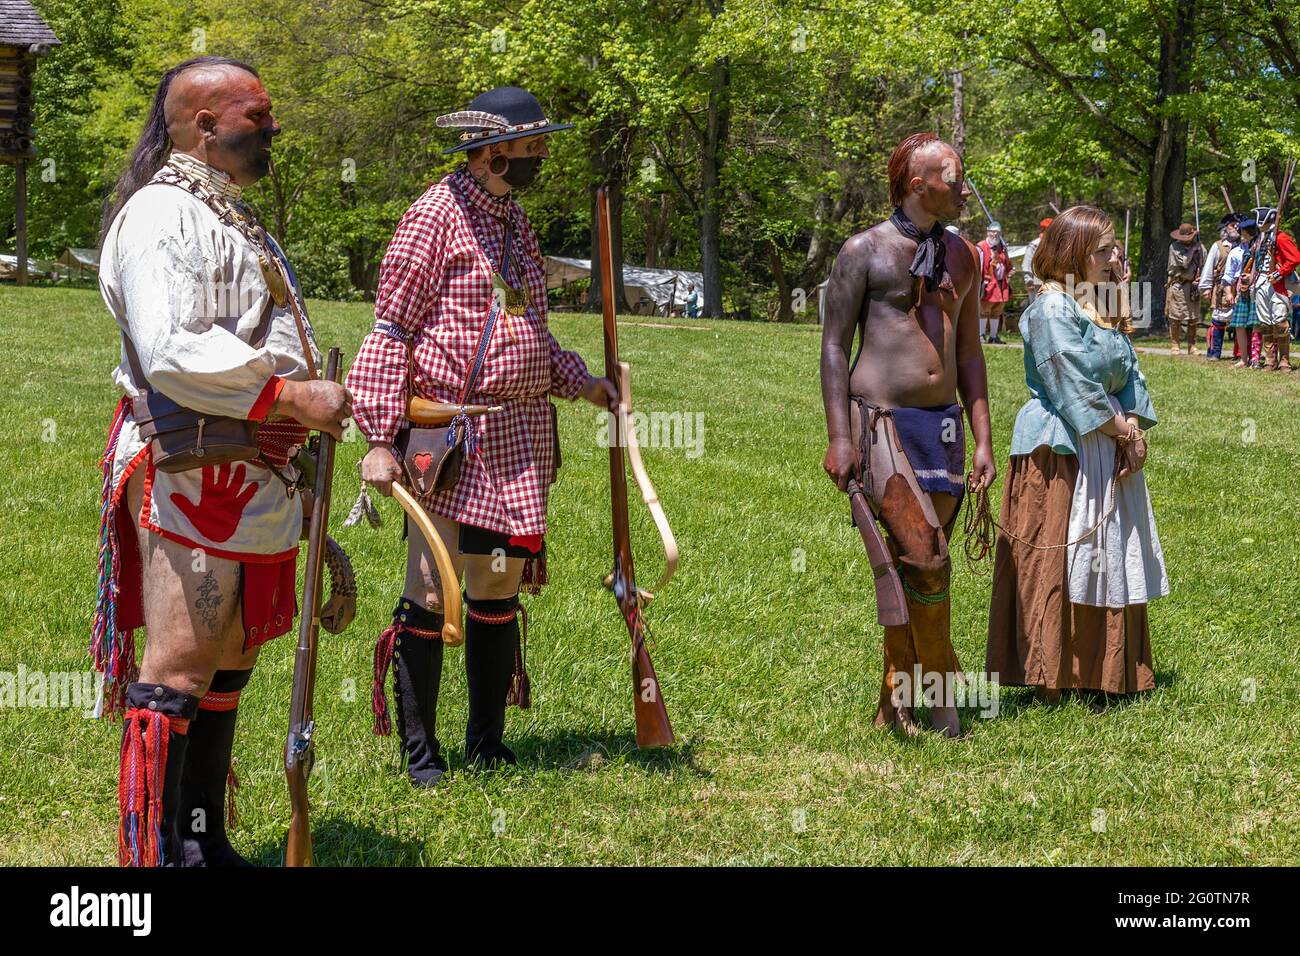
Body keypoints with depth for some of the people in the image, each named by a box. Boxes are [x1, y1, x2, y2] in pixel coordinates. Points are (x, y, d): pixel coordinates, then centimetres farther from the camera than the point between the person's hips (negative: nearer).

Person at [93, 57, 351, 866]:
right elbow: (171, 353, -24)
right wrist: (291, 397, -22)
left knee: (231, 661, 14)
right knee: (179, 668, -10)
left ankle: (205, 841, 23)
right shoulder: (161, 216, -13)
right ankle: (153, 852, -7)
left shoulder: (234, 218, 21)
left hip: (255, 485, 10)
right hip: (191, 477, -10)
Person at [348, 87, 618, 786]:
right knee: (432, 592, -3)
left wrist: (580, 381, 13)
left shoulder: (516, 221, 17)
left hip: (520, 438, 8)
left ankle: (487, 743, 22)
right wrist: (380, 438, -17)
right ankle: (419, 751, 8)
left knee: (500, 589, 11)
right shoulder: (437, 215, -8)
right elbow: (391, 332, -11)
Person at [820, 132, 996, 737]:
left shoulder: (962, 257, 13)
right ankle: (941, 688, 1)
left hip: (943, 425, 6)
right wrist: (839, 438, -12)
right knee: (927, 559, -15)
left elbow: (968, 353, 17)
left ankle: (895, 706, 17)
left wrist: (983, 439, 11)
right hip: (882, 424, -6)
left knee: (914, 567, 8)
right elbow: (834, 346, -4)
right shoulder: (866, 251, -4)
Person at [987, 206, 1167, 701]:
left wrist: (1135, 431, -4)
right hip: (1060, 452, -9)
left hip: (1108, 451, 9)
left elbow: (1128, 377, 12)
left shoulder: (1098, 307, 15)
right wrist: (1125, 433, -11)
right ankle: (1052, 675, 2)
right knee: (1058, 562, -5)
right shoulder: (1053, 310, -14)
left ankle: (1102, 672, 19)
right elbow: (1077, 390, -19)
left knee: (1107, 560, 11)